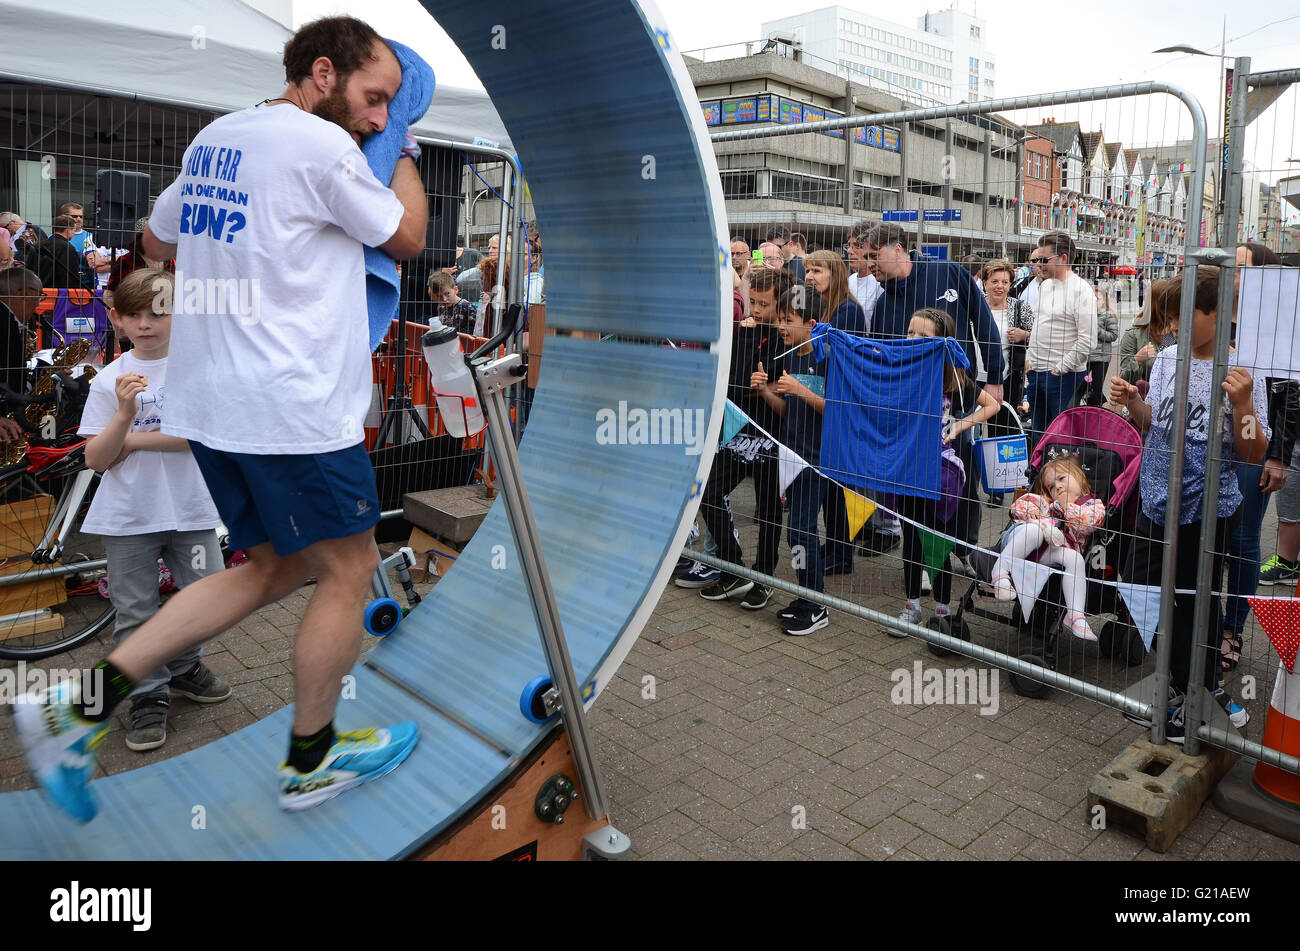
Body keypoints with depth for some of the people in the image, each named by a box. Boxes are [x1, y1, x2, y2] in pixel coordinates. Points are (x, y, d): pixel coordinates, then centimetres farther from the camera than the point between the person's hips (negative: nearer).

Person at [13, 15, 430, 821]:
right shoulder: (321, 144, -11)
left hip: (212, 399, 9)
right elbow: (406, 238, 1)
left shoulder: (217, 137, 15)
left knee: (275, 569, 18)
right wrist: (407, 158, 15)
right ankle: (312, 761, 24)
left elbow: (160, 241, 26)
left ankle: (86, 703, 14)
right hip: (293, 407, -9)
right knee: (349, 572, 7)